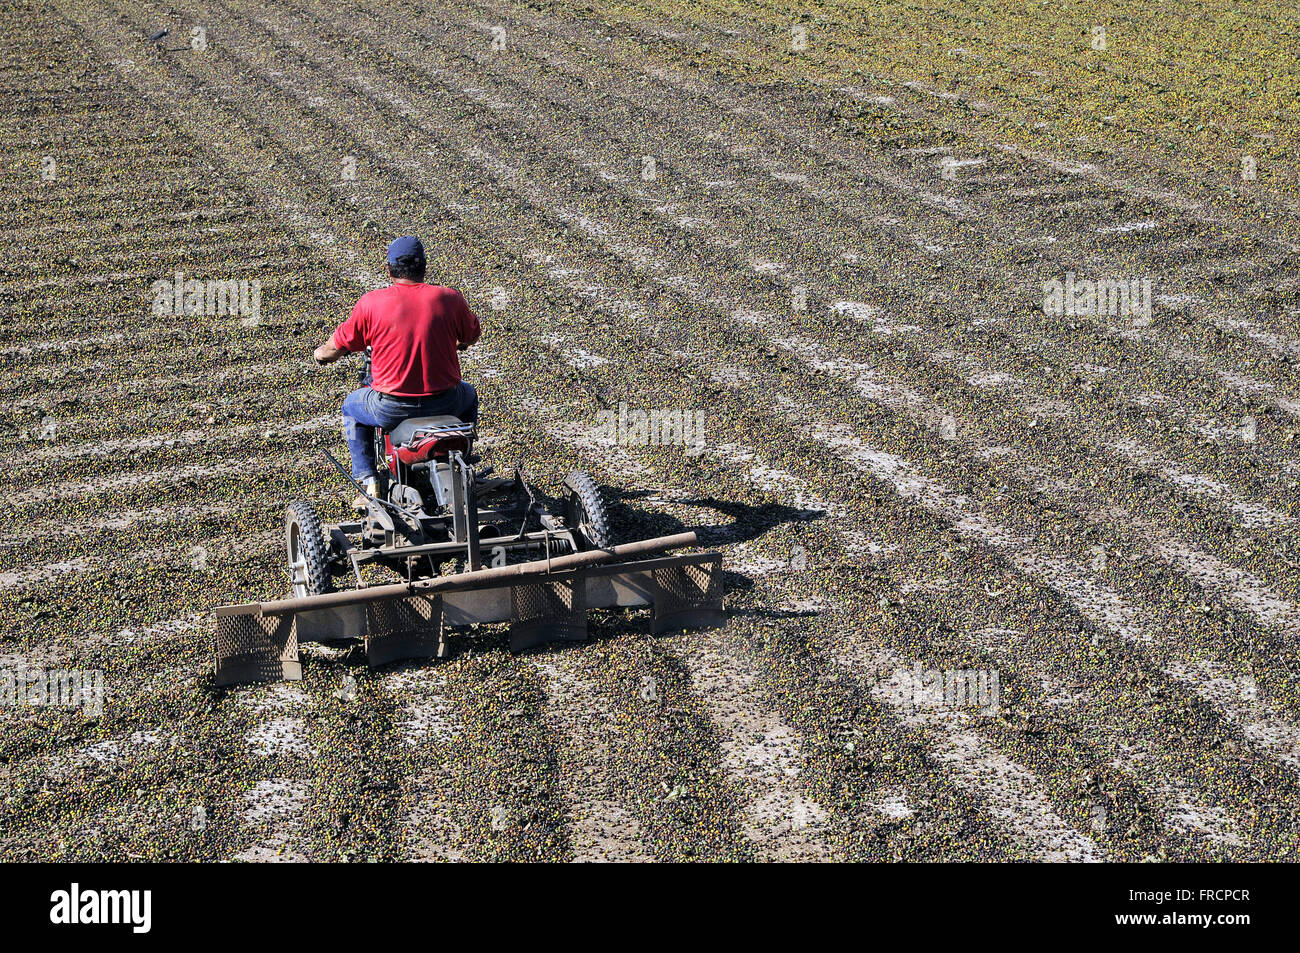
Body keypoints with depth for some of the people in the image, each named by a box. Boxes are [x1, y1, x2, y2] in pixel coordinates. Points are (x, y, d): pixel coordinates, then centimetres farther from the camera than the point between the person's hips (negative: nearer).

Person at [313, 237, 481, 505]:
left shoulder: (371, 303, -9)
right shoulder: (449, 298, -5)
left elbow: (336, 347, -1)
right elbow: (472, 335, 12)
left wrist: (322, 354, 24)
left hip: (392, 409, -1)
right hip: (444, 402, 1)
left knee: (351, 407, 31)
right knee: (468, 394, 36)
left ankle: (368, 481, 22)